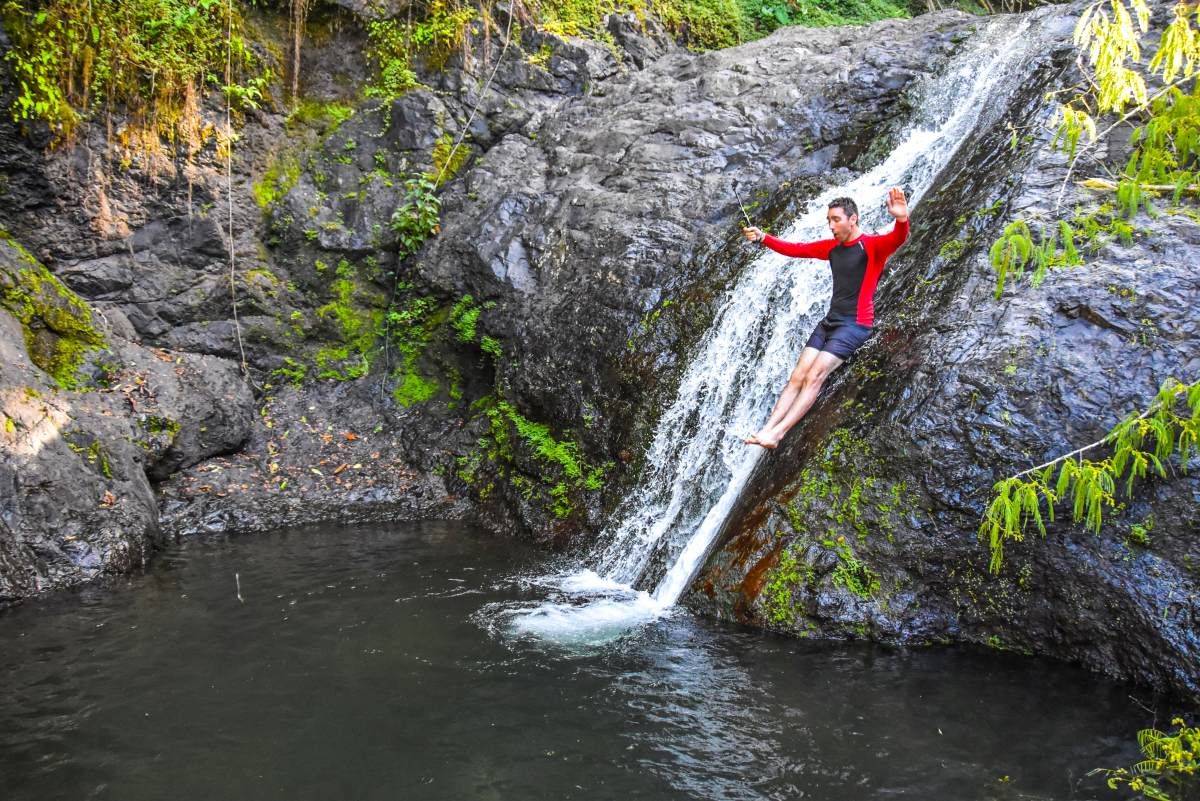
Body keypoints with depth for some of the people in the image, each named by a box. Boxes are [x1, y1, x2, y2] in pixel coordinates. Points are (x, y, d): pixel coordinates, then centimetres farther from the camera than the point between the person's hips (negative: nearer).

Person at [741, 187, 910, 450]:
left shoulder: (872, 246, -11)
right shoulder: (832, 247, 12)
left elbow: (897, 239, -31)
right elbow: (796, 249, 21)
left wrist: (902, 220, -53)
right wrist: (763, 238, 15)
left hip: (855, 325, -7)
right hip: (829, 321, 7)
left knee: (814, 377, -19)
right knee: (797, 377, -5)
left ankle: (777, 432, -23)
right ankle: (767, 429, -11)